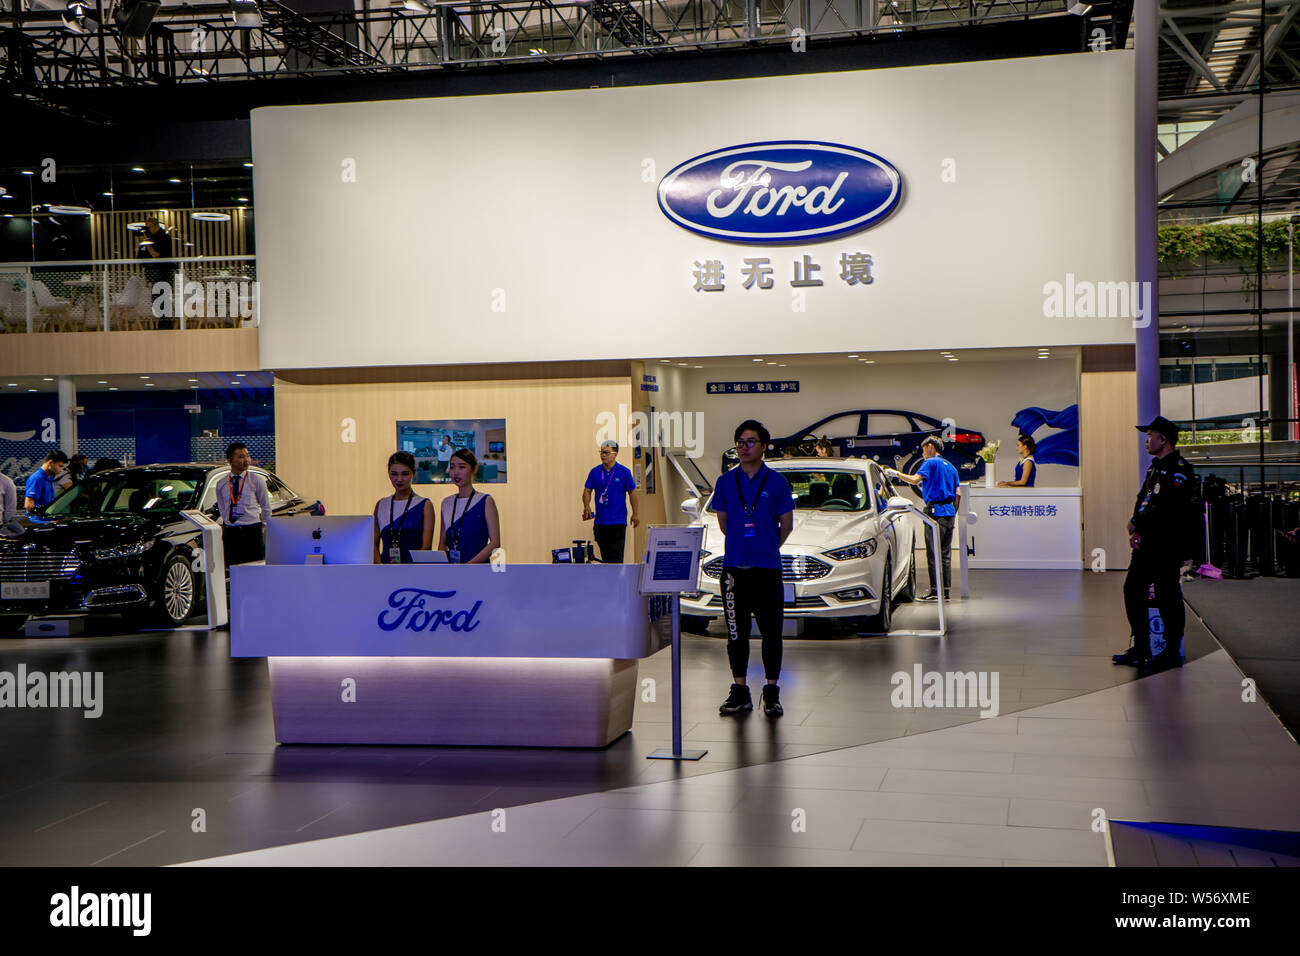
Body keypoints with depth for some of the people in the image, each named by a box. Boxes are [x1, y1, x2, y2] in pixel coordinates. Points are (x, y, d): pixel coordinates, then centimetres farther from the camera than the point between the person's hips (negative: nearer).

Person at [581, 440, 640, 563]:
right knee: (605, 556, 10)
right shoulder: (594, 472, 5)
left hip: (618, 521, -4)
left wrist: (635, 514, 2)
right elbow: (587, 491, 8)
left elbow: (632, 492, 3)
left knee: (616, 557, -8)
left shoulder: (624, 472, -2)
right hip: (600, 520, 4)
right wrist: (586, 507, -10)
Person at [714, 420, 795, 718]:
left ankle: (771, 693, 10)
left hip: (767, 567, -2)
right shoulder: (726, 482, 6)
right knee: (736, 632, 6)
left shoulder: (777, 481, 0)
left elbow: (787, 524, 7)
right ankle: (739, 692, 14)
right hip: (734, 567, 2)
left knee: (771, 631, 1)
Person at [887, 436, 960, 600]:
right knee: (945, 554, 9)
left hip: (935, 511, -8)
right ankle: (946, 591, 9)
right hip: (949, 513, 8)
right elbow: (958, 493, 16)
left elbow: (915, 480, -18)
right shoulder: (950, 466, 20)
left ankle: (935, 591, -8)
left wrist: (896, 473, -6)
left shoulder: (931, 463, -4)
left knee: (933, 554, -6)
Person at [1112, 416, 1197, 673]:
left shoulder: (1179, 469, -13)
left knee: (1167, 597, -3)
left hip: (1167, 546, -9)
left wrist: (1141, 532, -16)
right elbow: (1142, 502, 17)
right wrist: (1134, 530, 0)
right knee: (1133, 589, 9)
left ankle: (1173, 653, 7)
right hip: (1146, 545, 9)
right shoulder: (1155, 468, 18)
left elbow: (1167, 510, -21)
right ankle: (1140, 650, 18)